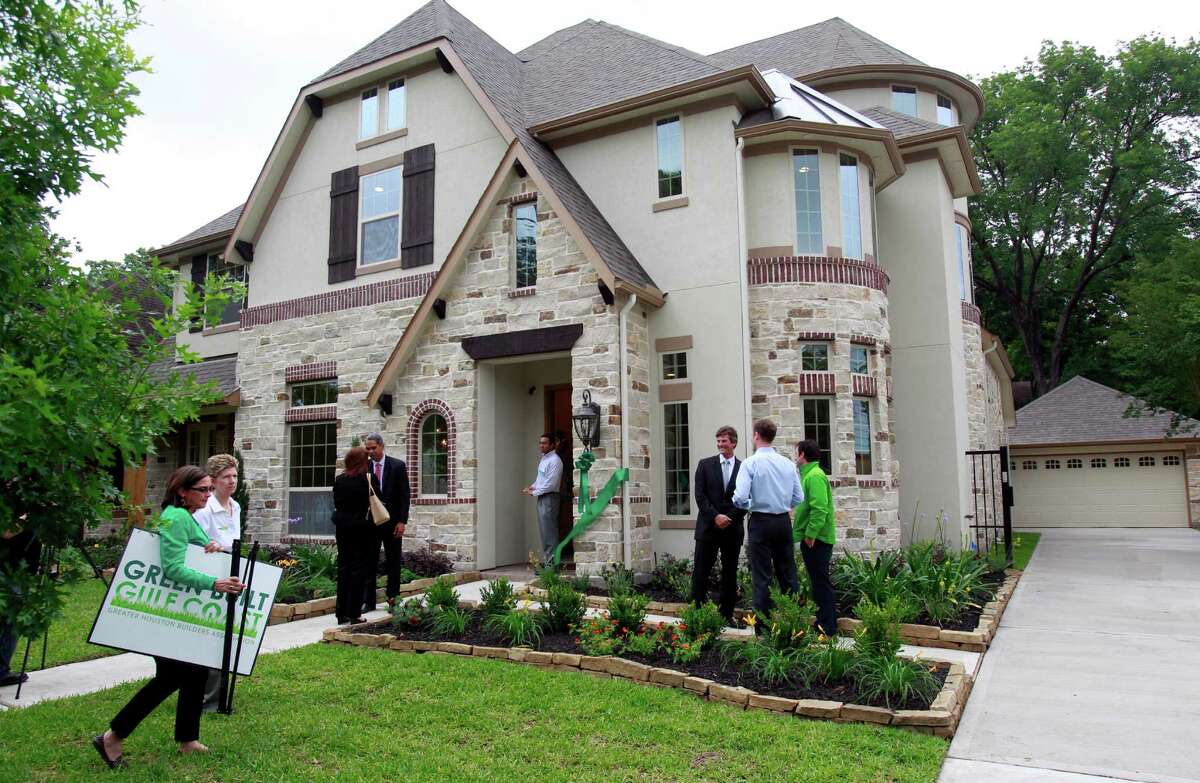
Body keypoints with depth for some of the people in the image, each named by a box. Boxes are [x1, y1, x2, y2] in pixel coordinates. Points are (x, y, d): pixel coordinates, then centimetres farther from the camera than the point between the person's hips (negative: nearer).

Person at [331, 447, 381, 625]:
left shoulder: (339, 479, 1)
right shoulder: (369, 478, -11)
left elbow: (336, 503, 8)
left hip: (343, 527, 4)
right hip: (364, 528, -4)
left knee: (343, 568, 10)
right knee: (360, 569, 1)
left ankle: (342, 613, 13)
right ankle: (354, 613, 1)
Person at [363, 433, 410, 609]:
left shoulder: (398, 466, -3)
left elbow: (405, 495, -4)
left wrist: (402, 521, -11)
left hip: (392, 522, -2)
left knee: (393, 562, 5)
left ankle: (393, 598, 12)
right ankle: (369, 601, 11)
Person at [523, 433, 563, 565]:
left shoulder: (555, 460, -14)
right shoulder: (543, 459, 15)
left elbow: (550, 484, -19)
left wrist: (534, 492, -11)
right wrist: (533, 486, 7)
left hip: (549, 498, -10)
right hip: (541, 498, 10)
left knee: (549, 533, -7)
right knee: (543, 533, 13)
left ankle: (551, 563, -3)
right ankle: (546, 561, 20)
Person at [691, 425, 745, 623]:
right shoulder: (705, 464, 3)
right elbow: (700, 495, -2)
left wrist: (729, 519, -10)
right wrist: (715, 516, -13)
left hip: (733, 529, 1)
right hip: (708, 527, -1)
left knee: (730, 574, 8)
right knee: (701, 572, 1)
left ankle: (727, 614, 19)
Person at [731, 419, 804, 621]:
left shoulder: (751, 462, -11)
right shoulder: (788, 463, 4)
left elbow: (740, 498, -19)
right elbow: (799, 498, 6)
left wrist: (750, 504, 3)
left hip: (761, 522, -5)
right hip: (784, 521, 5)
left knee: (762, 578, 1)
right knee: (788, 574, 13)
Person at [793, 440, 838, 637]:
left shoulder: (814, 476, -15)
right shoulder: (809, 474, 16)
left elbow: (820, 508, -24)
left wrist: (811, 533, -22)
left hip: (815, 540, -10)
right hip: (813, 539, 10)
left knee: (820, 582, -5)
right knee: (819, 582, 14)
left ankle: (827, 627, 0)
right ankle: (823, 623, 22)